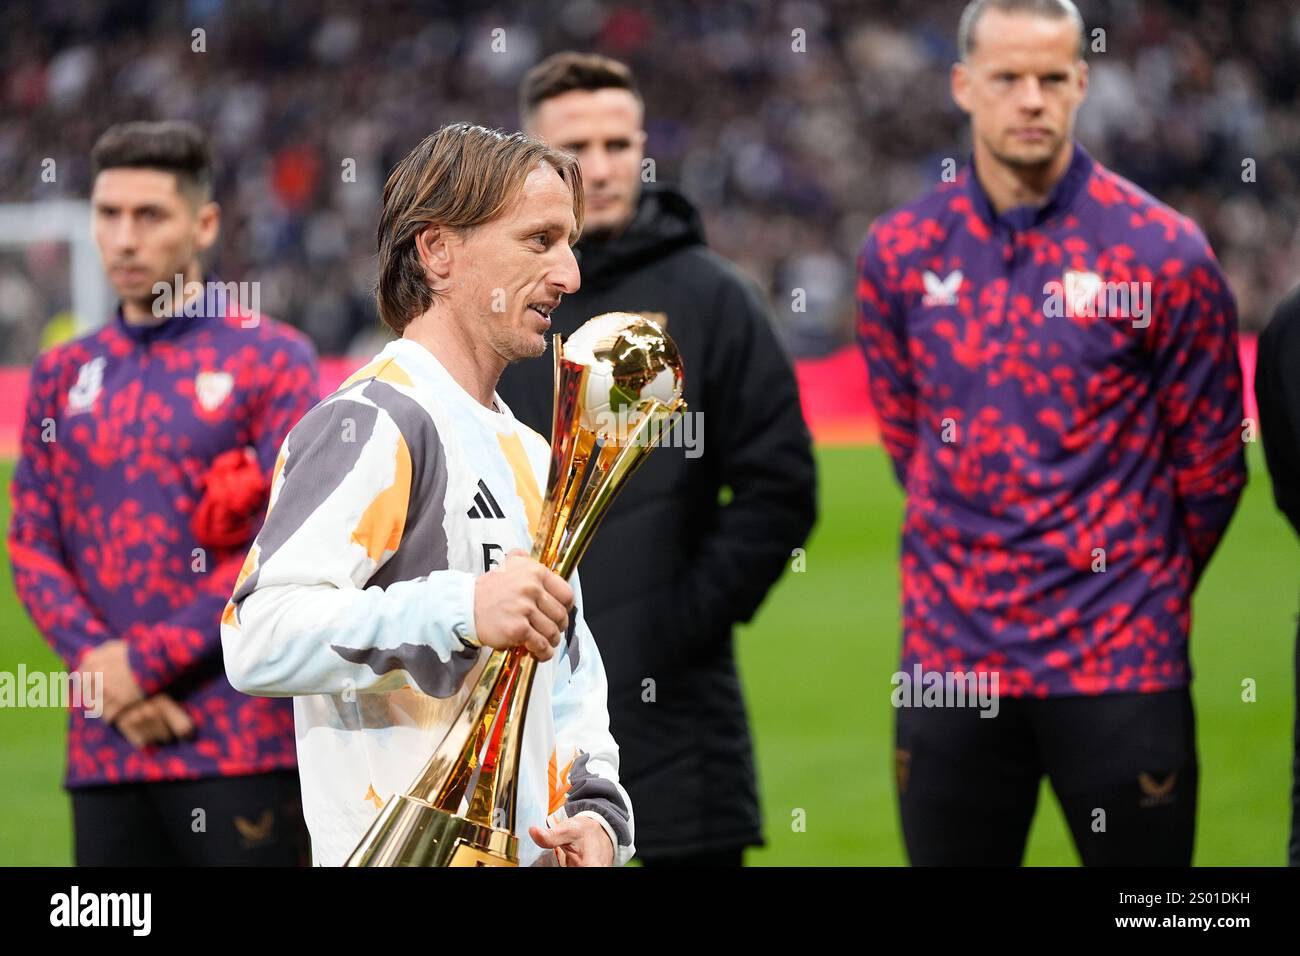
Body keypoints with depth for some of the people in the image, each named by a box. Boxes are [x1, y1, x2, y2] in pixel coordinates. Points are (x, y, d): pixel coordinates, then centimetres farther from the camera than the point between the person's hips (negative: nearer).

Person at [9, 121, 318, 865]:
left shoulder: (272, 359, 1)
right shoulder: (63, 376, 15)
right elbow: (32, 547, 11)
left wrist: (147, 661, -11)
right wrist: (98, 665, -7)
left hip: (242, 741, -4)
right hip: (104, 748, 4)